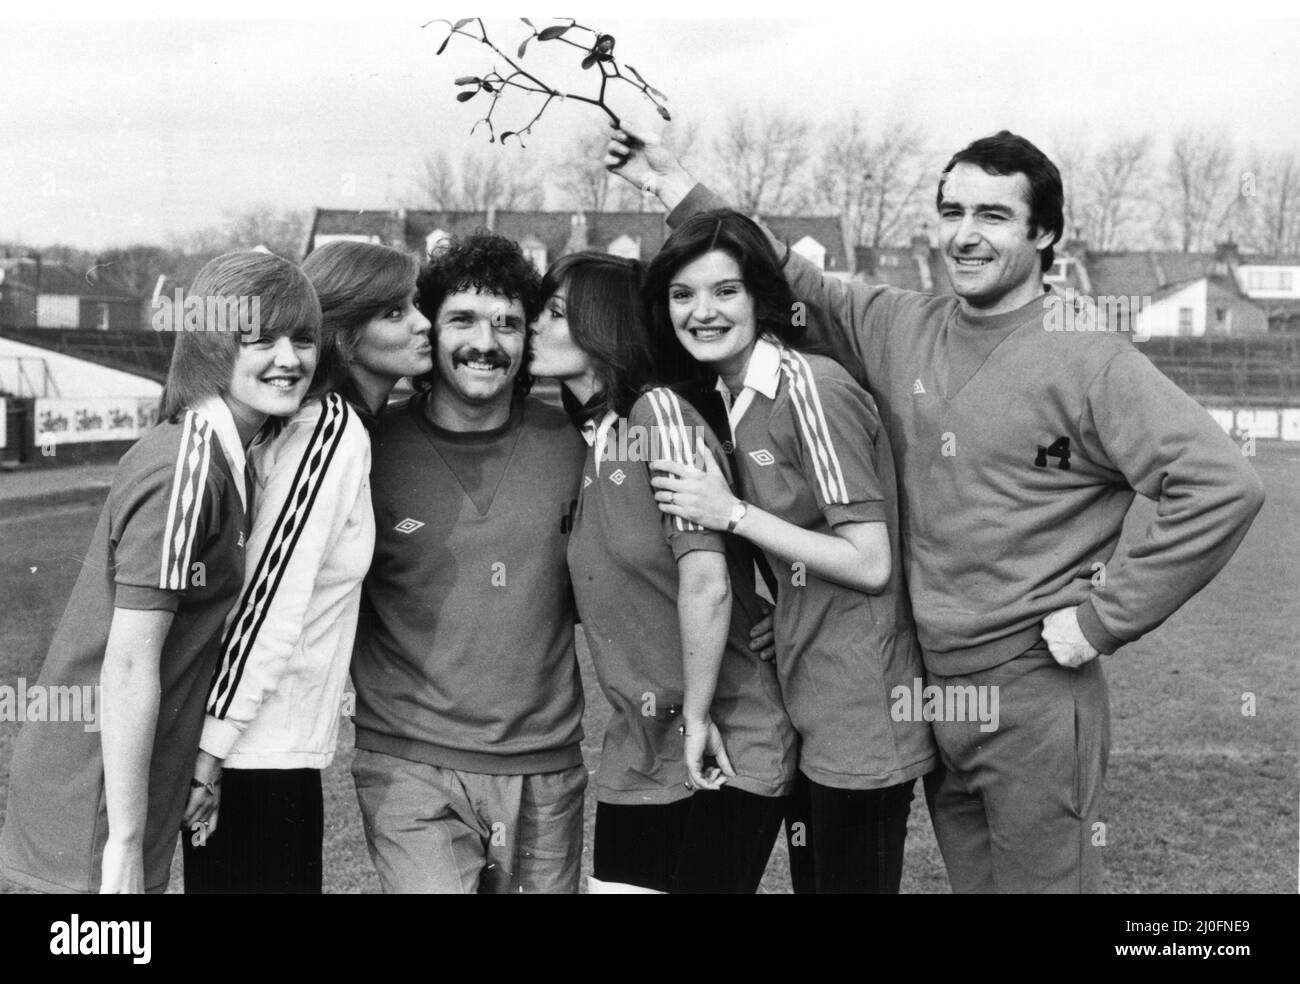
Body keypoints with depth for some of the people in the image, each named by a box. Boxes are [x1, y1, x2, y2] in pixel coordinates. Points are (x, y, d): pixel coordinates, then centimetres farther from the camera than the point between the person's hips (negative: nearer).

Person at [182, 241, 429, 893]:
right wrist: (207, 756, -21)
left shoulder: (339, 422, 11)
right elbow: (268, 596, -21)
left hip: (282, 747, 9)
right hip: (255, 758, -9)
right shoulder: (329, 428, -18)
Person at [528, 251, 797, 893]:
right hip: (639, 754, 7)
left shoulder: (659, 412, -15)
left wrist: (696, 719, -14)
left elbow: (706, 582, -22)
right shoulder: (590, 441, 10)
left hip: (727, 749, -7)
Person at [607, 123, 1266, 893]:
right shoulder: (900, 330, 6)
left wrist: (1104, 616, -16)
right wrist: (675, 185, 15)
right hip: (931, 687, 6)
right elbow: (795, 280, 18)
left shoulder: (1090, 362, -12)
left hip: (1035, 694, -6)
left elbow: (1225, 486, -18)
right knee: (972, 880, 19)